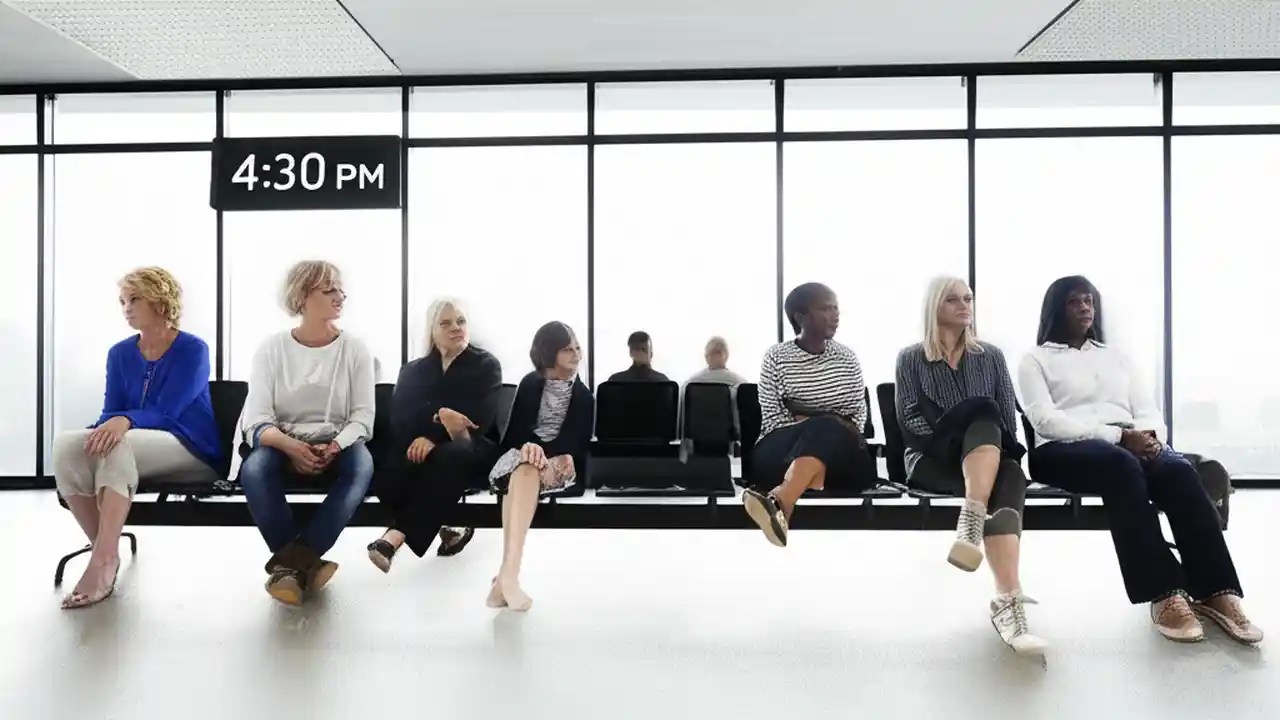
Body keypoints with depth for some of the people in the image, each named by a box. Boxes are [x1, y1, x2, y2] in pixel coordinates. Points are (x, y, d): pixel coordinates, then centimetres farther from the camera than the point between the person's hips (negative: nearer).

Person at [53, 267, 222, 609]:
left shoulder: (192, 349, -6)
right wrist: (104, 430, -18)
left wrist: (126, 421, -35)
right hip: (133, 447, 6)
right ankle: (104, 551, -18)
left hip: (190, 450, -5)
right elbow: (111, 413, 6)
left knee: (119, 445, -35)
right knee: (67, 445, -24)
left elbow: (166, 412, -15)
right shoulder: (120, 353, 11)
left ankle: (104, 560, -34)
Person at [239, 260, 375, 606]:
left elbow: (363, 416, -3)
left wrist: (334, 446, -23)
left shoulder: (355, 349, 3)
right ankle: (304, 564, -25)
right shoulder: (272, 348, 2)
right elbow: (257, 419, -7)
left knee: (362, 464, -34)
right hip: (282, 446, 0)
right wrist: (290, 446, -27)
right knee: (255, 469, -34)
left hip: (336, 447, 0)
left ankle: (290, 563, -33)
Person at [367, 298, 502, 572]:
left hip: (470, 449, -3)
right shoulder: (413, 370, 19)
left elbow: (480, 419, -5)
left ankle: (395, 536, -44)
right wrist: (437, 415, -19)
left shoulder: (486, 366, 9)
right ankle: (442, 526, -25)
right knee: (391, 471, -31)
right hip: (418, 447, 3)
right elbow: (400, 419, 3)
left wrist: (433, 437, -19)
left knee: (450, 456, -39)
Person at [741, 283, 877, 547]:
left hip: (839, 449, 2)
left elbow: (860, 413, 11)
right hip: (784, 449, -2)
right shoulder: (776, 357, 1)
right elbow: (771, 419, -4)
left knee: (825, 431, -35)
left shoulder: (847, 358, 11)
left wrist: (832, 428, -11)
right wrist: (817, 425, -16)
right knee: (818, 429, -35)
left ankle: (778, 500, -59)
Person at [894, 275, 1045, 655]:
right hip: (932, 459, -3)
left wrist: (984, 450, -9)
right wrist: (960, 444, -13)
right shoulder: (911, 359, 10)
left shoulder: (991, 356, 18)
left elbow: (1010, 418, 9)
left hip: (988, 457, 3)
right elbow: (910, 419, -2)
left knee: (1010, 475, -35)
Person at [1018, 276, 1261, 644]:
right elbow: (1045, 420, -6)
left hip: (1132, 444, 5)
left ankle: (1216, 593, -31)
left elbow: (1147, 410, 17)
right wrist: (1117, 435, -15)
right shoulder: (1036, 359, 10)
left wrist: (1150, 435, -9)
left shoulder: (1115, 357, 28)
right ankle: (1165, 595, -36)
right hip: (1064, 449, -4)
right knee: (1121, 465, -37)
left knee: (1179, 470, -29)